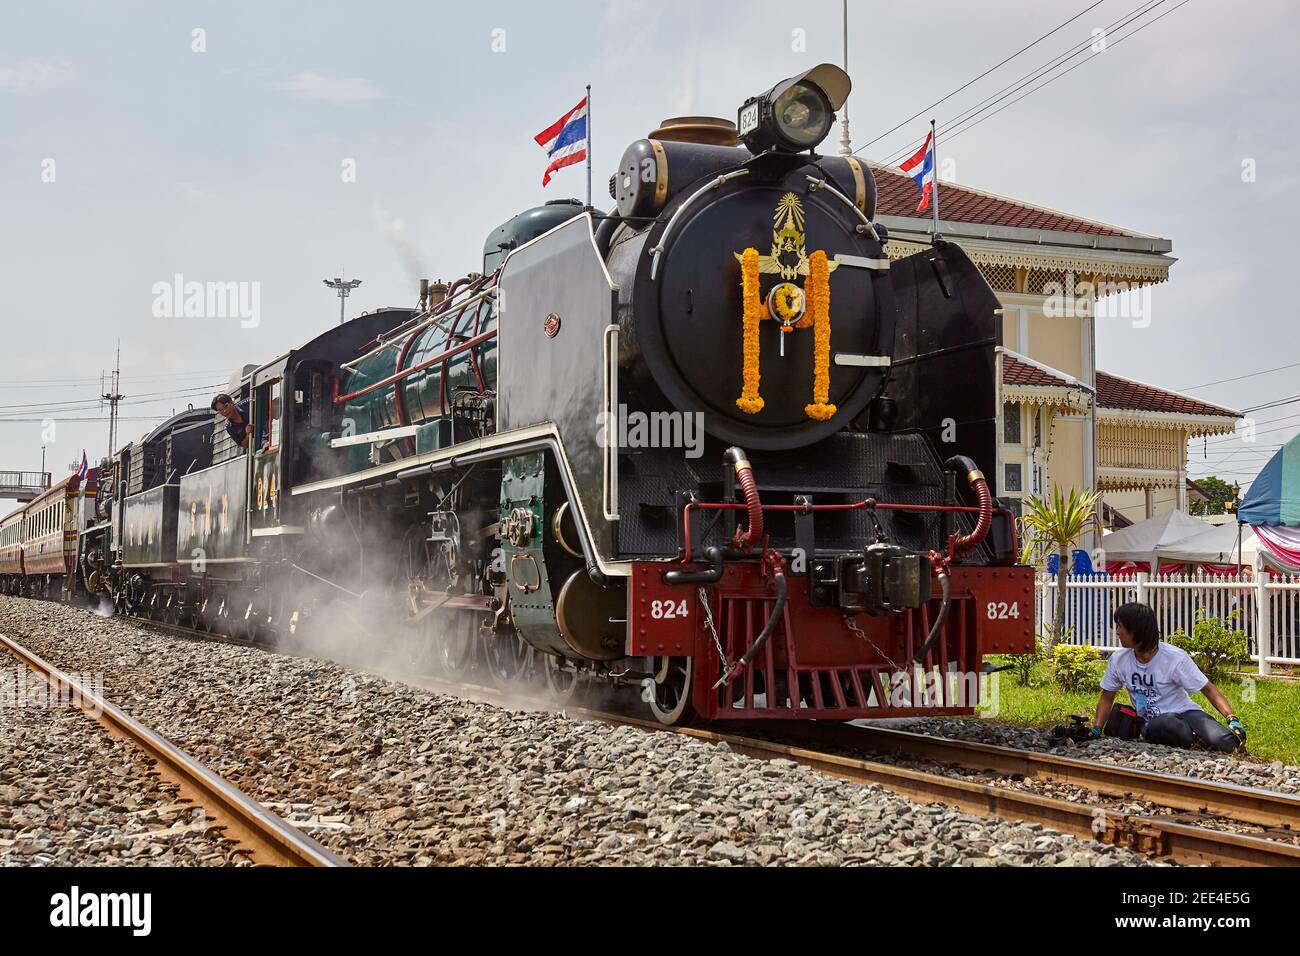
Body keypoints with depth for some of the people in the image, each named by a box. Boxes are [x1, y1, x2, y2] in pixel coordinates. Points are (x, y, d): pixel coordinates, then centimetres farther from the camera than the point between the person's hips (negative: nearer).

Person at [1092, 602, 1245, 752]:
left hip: (1184, 713, -2)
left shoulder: (1175, 657, -14)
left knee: (1223, 741, -31)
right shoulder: (1118, 660, -3)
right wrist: (1096, 731, -2)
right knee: (1161, 724, -37)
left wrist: (1232, 719, -24)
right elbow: (1107, 698, 10)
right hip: (1152, 725, 2)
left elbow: (1208, 689, -11)